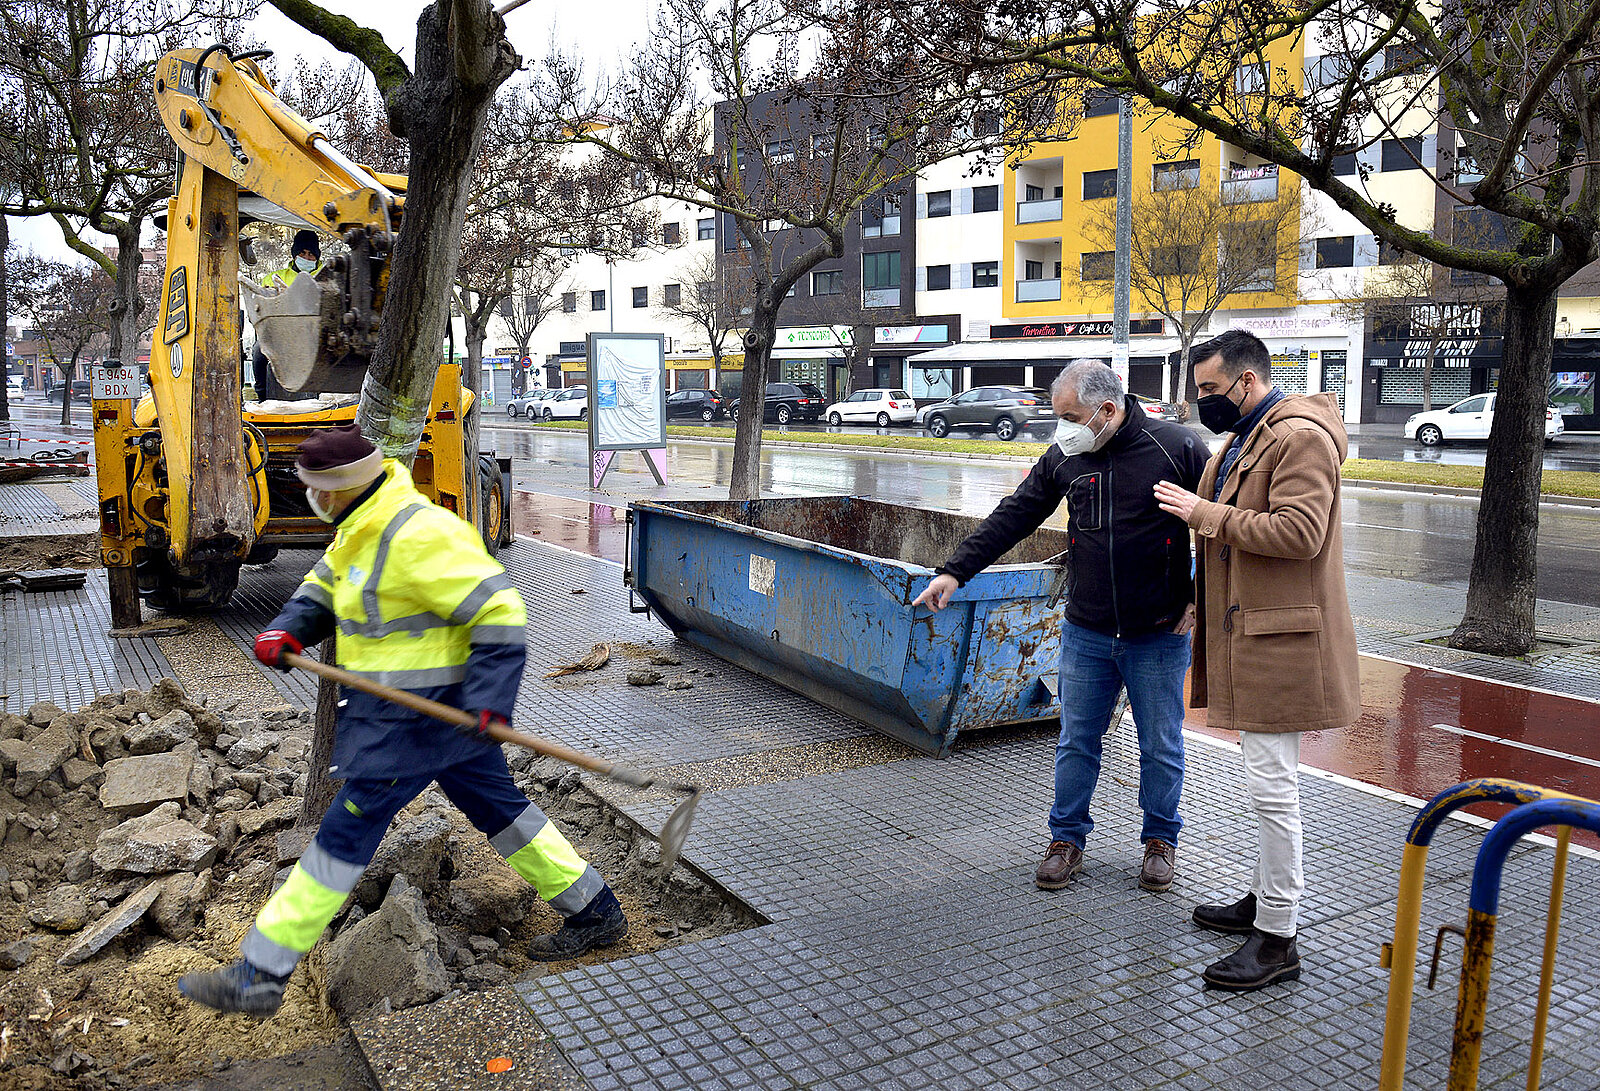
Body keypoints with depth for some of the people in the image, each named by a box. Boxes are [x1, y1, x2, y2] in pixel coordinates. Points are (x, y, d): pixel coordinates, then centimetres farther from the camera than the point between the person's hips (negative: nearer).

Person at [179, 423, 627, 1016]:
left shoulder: (418, 535, -23)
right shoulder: (363, 527, 9)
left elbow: (499, 611, -24)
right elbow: (323, 586, 21)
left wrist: (488, 700, -29)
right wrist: (288, 630, 1)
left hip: (416, 715, -10)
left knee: (345, 833, -2)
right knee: (498, 808, 17)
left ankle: (259, 977, 10)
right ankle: (595, 911, 27)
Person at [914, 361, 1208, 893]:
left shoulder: (1178, 448, -10)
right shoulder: (1064, 457, 1)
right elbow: (1012, 518, 5)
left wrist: (1202, 599, -4)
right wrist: (955, 570, 0)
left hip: (1159, 635, -3)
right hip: (1086, 633, 3)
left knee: (1160, 748, 11)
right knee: (1077, 742, 11)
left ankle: (1160, 840, 31)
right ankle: (1067, 838, 27)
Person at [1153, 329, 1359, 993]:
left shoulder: (1301, 436, -15)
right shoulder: (1244, 440, 18)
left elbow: (1299, 533, -26)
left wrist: (1206, 513, -20)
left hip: (1280, 639, -11)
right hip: (1249, 633, 11)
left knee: (1272, 786, -6)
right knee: (1267, 781, 19)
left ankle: (1278, 939, 4)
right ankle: (1264, 900, 32)